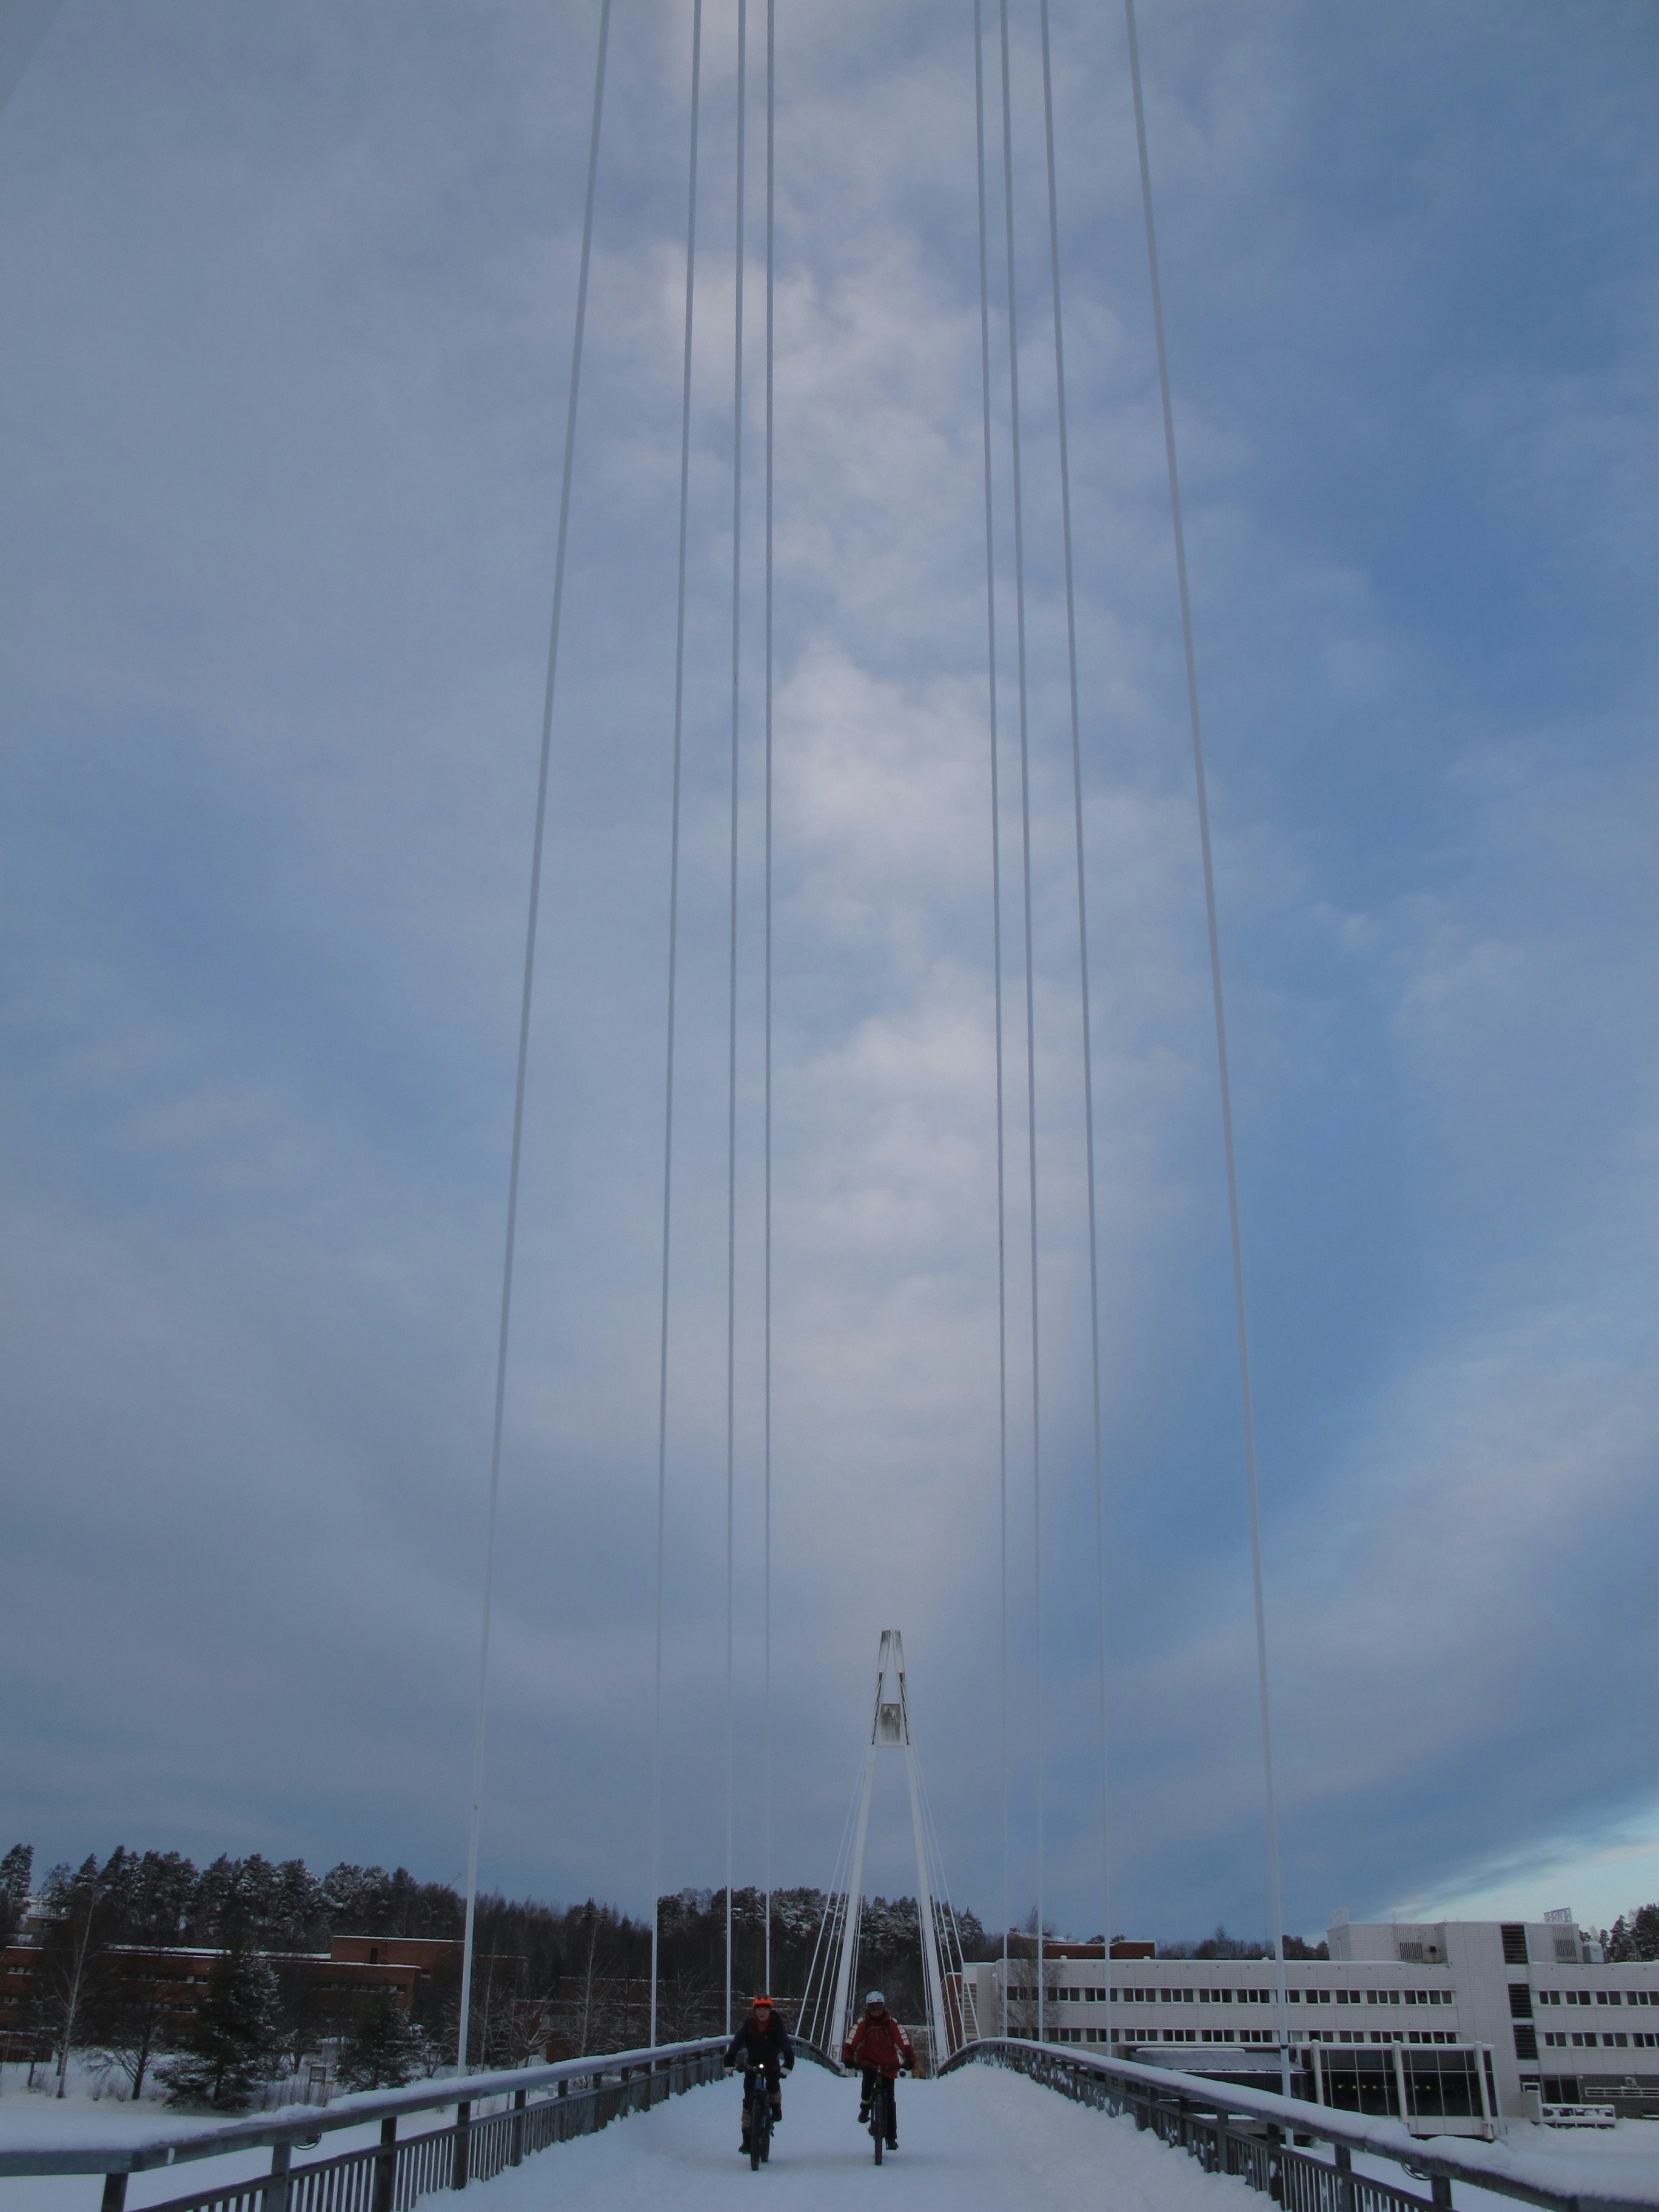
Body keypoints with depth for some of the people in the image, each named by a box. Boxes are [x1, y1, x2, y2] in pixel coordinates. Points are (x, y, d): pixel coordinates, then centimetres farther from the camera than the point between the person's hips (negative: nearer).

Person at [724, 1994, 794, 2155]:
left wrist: (788, 2064, -36)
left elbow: (786, 2044, -20)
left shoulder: (776, 2025, -12)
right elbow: (736, 2042, -18)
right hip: (752, 2063, 1)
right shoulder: (748, 2025, -10)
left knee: (773, 2085, -29)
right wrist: (729, 2061, -33)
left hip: (771, 2063, -1)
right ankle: (747, 2139, 3)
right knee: (748, 2098, -6)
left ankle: (776, 2108, 5)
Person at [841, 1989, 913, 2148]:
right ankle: (865, 2108, -4)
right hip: (868, 2062, -1)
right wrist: (847, 2058, -37)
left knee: (889, 2102, 1)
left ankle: (892, 2137, 16)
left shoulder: (892, 2023, -10)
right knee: (868, 2079, -33)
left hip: (888, 2067, 1)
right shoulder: (862, 2023, -10)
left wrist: (910, 2060, -29)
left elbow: (904, 2042, -16)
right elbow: (851, 2042, -20)